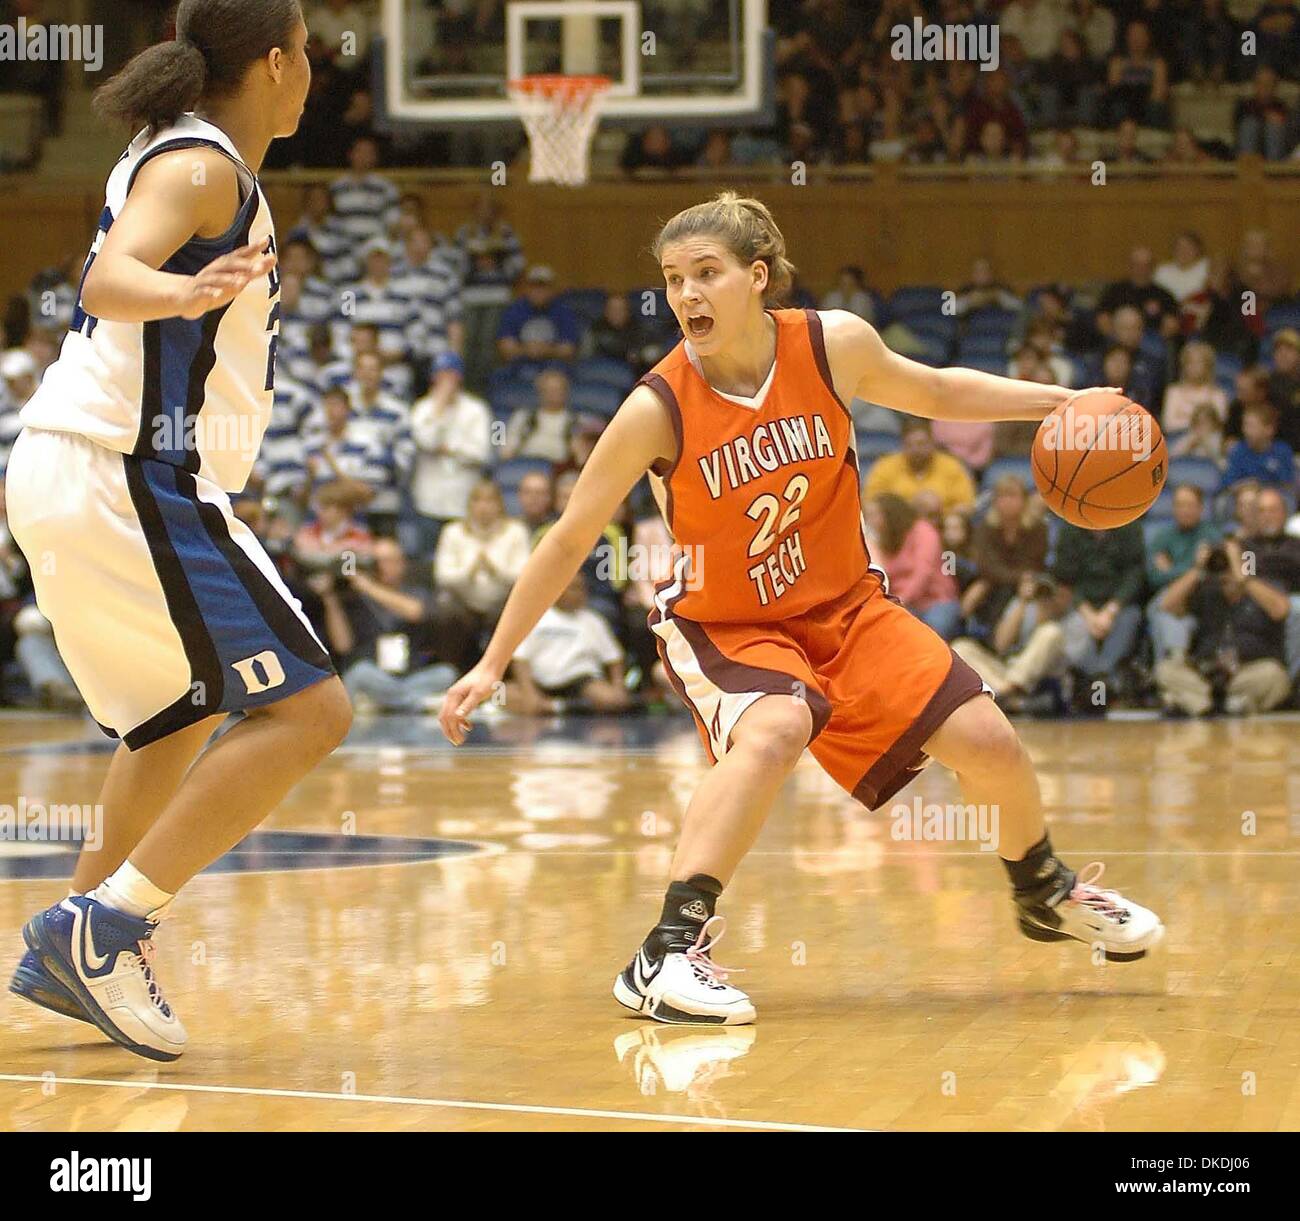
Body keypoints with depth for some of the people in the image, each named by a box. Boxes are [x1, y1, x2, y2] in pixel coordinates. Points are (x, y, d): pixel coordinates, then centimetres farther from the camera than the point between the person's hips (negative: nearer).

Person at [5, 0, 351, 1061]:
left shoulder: (177, 155, 17)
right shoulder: (203, 168, -11)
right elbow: (113, 275, -31)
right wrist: (183, 293, -50)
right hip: (127, 483, -10)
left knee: (182, 717, 26)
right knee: (307, 709, -12)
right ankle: (105, 926, -16)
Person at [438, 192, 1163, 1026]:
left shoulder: (835, 346, -15)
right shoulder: (658, 410, -23)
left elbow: (932, 392, 7)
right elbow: (570, 542, -14)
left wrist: (1059, 403, 0)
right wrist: (494, 664, -14)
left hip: (848, 608, 4)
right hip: (722, 625, -4)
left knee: (987, 745, -1)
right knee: (775, 732, -36)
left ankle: (1045, 892, 33)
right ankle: (668, 955, -35)